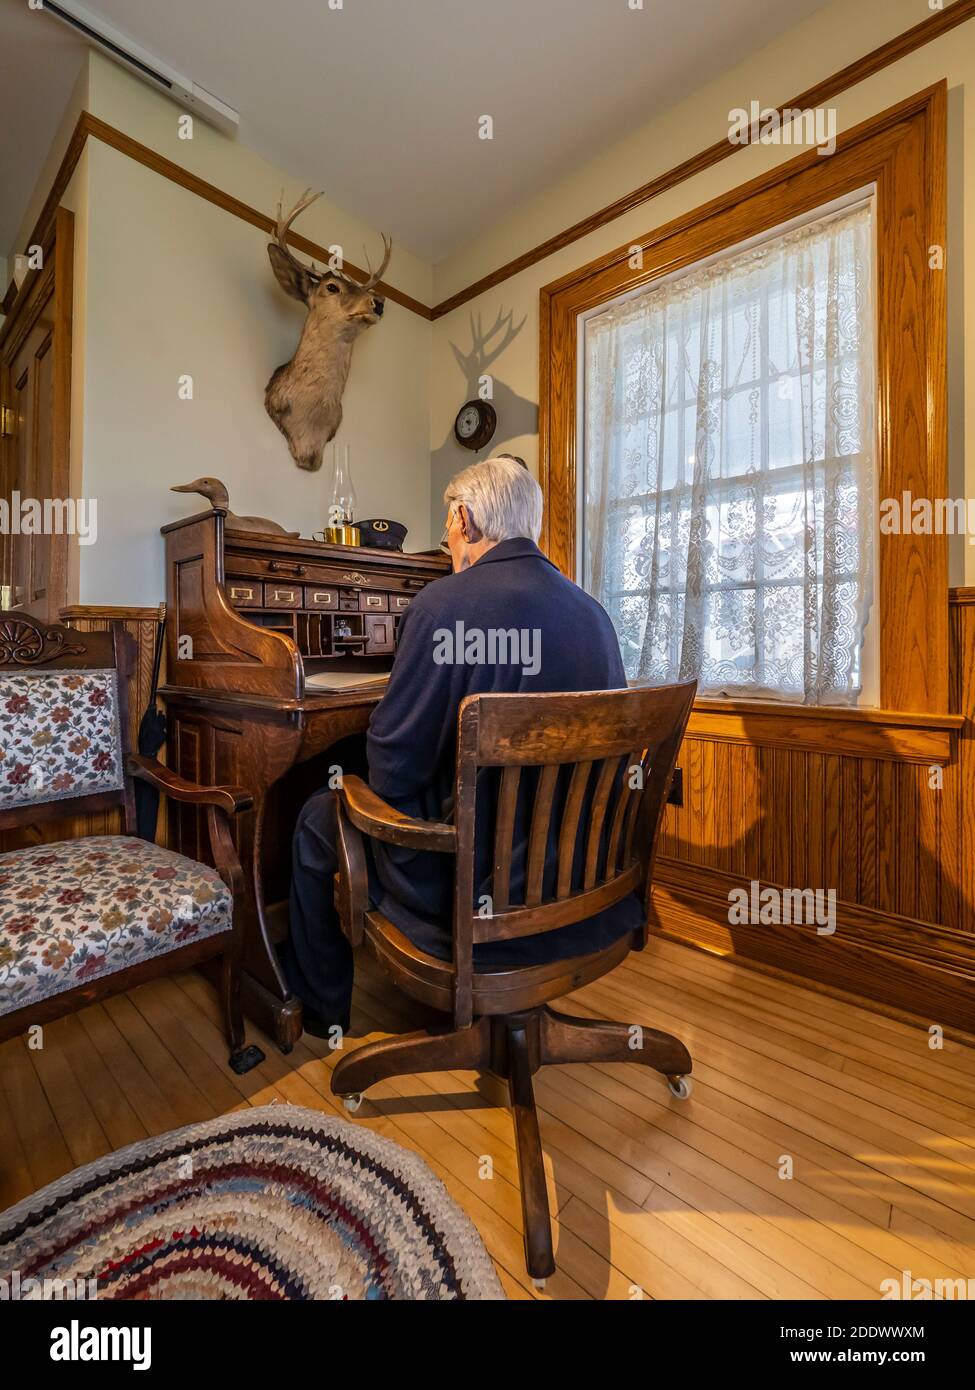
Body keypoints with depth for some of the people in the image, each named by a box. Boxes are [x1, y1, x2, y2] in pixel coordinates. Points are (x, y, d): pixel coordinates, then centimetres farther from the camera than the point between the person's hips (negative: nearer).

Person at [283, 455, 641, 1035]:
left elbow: (392, 771, -16)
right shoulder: (594, 612, 0)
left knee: (319, 817, 17)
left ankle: (326, 1005, 37)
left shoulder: (444, 602, -19)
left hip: (476, 888, -6)